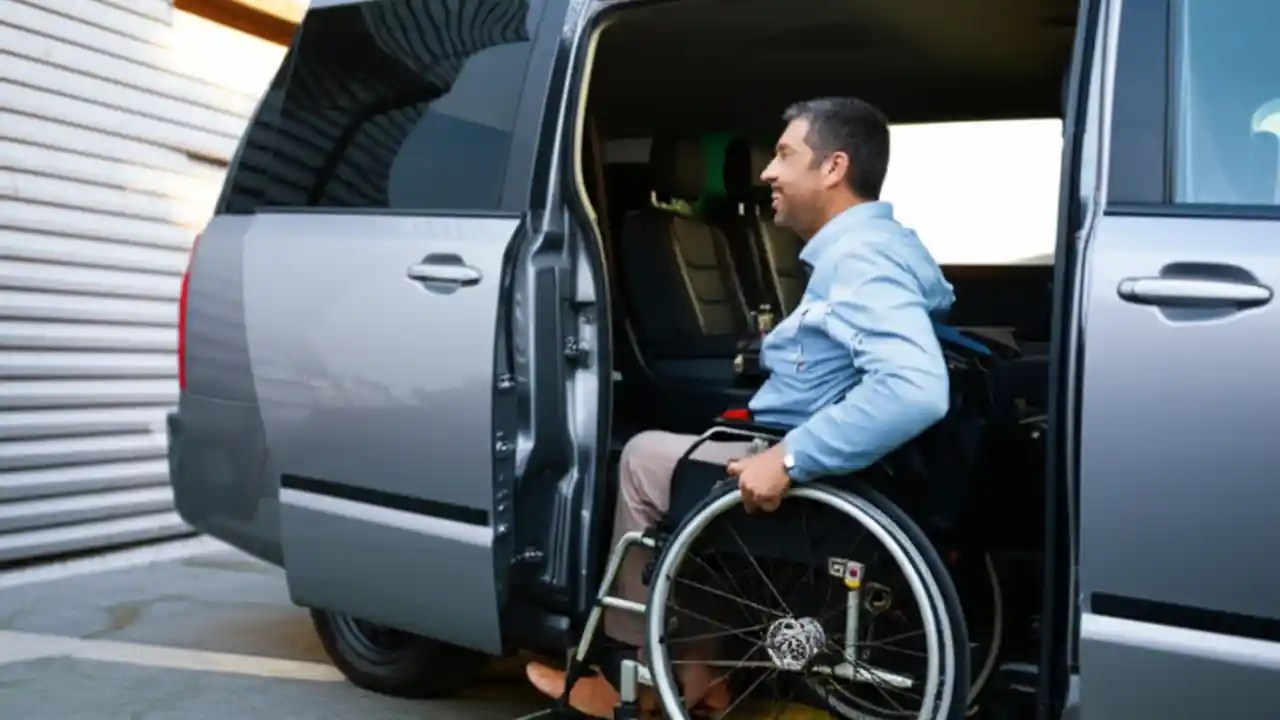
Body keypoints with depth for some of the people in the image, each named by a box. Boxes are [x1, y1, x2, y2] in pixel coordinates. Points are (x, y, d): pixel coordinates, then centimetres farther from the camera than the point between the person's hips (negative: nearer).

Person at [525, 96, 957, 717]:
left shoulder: (859, 256, -22)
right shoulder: (882, 244, 11)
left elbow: (916, 390, -37)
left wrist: (789, 458, -32)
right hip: (838, 473, 10)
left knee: (645, 457, 4)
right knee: (666, 455, 18)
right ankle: (690, 669, 17)